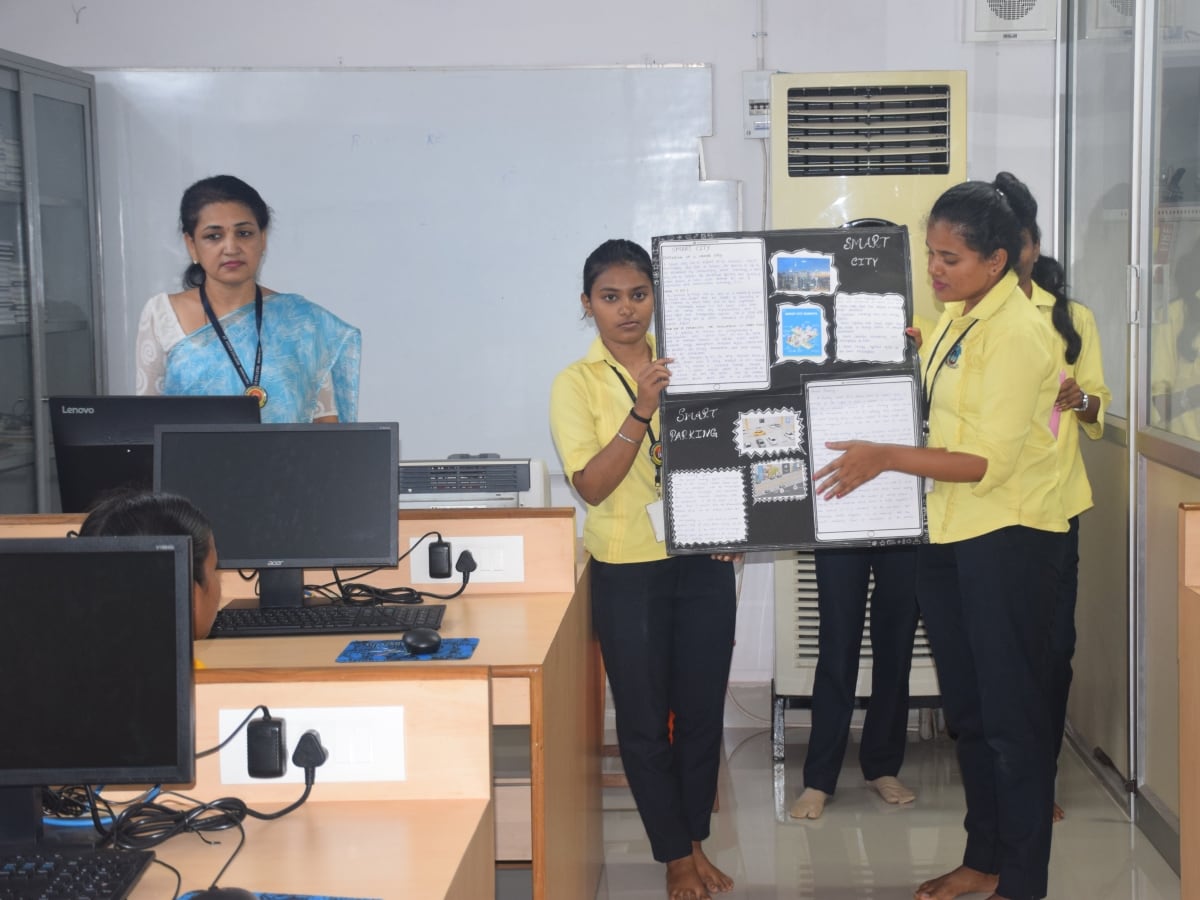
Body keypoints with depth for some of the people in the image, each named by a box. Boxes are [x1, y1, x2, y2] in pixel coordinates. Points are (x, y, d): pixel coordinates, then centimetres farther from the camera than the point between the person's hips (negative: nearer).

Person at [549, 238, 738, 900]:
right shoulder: (576, 383, -4)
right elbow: (590, 485, -13)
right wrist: (641, 412, -24)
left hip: (702, 564, 3)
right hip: (627, 572, -3)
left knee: (702, 710, 9)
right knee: (644, 719, 5)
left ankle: (694, 840, 27)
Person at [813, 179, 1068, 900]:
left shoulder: (1018, 333, -18)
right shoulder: (957, 317, 8)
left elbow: (989, 461, -22)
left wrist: (886, 458, -24)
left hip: (1008, 539, -9)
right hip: (948, 534, 9)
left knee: (1013, 713, 2)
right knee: (967, 707, 17)